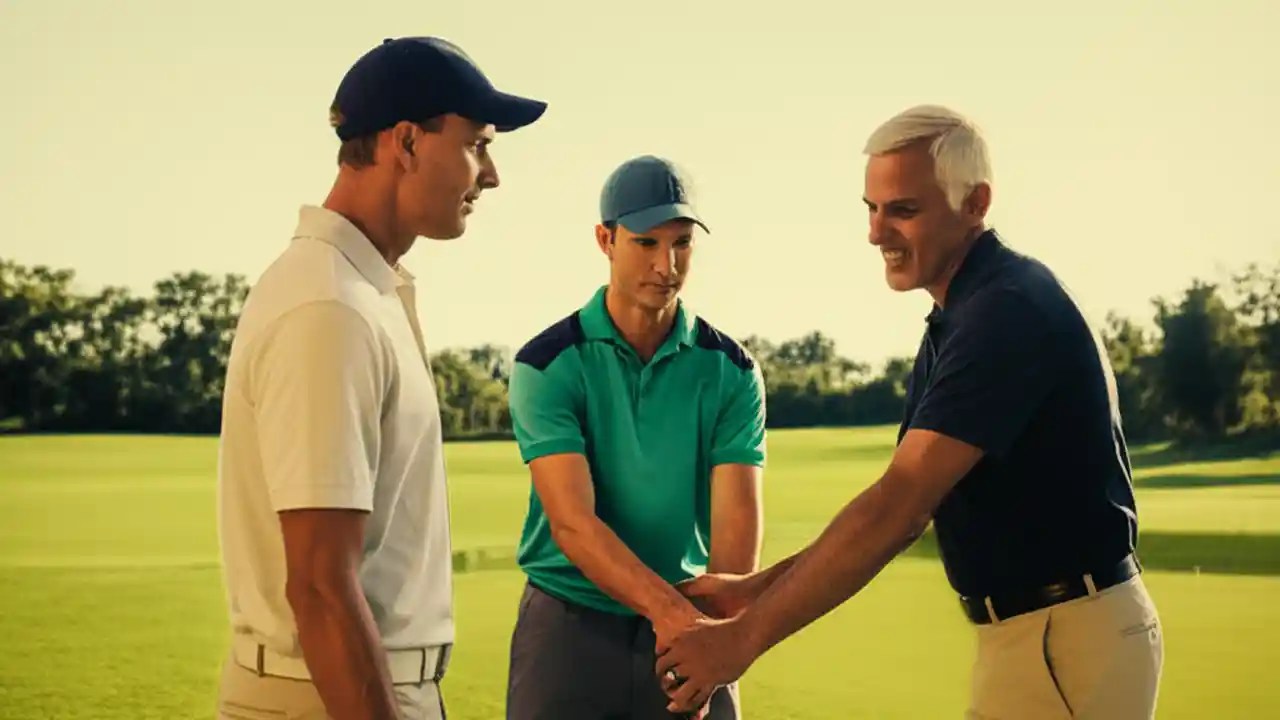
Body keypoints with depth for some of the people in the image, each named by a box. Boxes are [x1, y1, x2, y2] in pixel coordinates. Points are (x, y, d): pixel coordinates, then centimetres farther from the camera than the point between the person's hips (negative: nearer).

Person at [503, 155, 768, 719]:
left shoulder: (730, 371, -1)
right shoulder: (548, 364, -8)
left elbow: (736, 524, -10)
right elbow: (572, 522, -18)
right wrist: (667, 608, -33)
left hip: (689, 622, 2)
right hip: (569, 623, -2)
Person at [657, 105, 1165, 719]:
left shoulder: (1008, 310, -19)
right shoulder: (958, 319, 11)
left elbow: (895, 509, -25)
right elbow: (906, 510, 12)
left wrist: (746, 637, -22)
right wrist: (757, 588, 4)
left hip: (1065, 640, -9)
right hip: (1036, 633, 9)